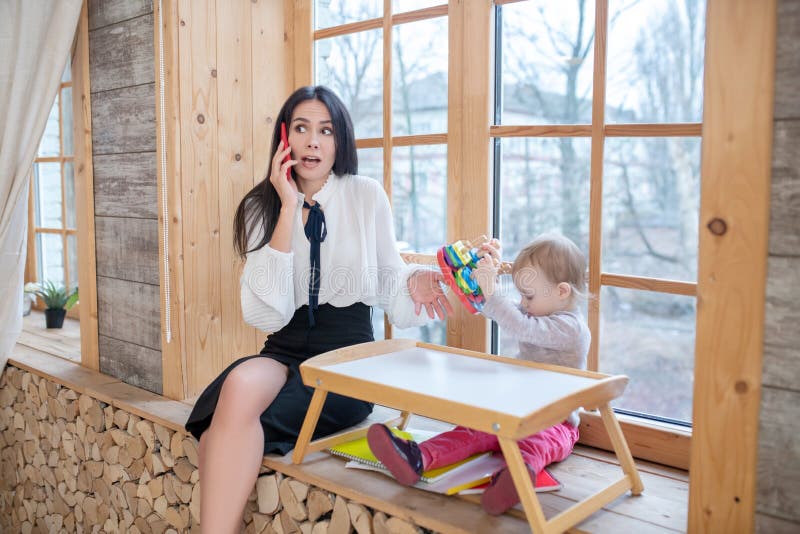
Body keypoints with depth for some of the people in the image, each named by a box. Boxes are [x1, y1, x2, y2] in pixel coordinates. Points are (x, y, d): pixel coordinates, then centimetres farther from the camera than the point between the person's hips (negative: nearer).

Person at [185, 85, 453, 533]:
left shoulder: (367, 195, 2)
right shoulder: (261, 208, 5)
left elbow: (389, 277, 13)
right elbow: (267, 314, -8)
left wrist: (413, 282, -12)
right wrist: (289, 210, -11)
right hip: (286, 352, 2)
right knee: (240, 384, -34)